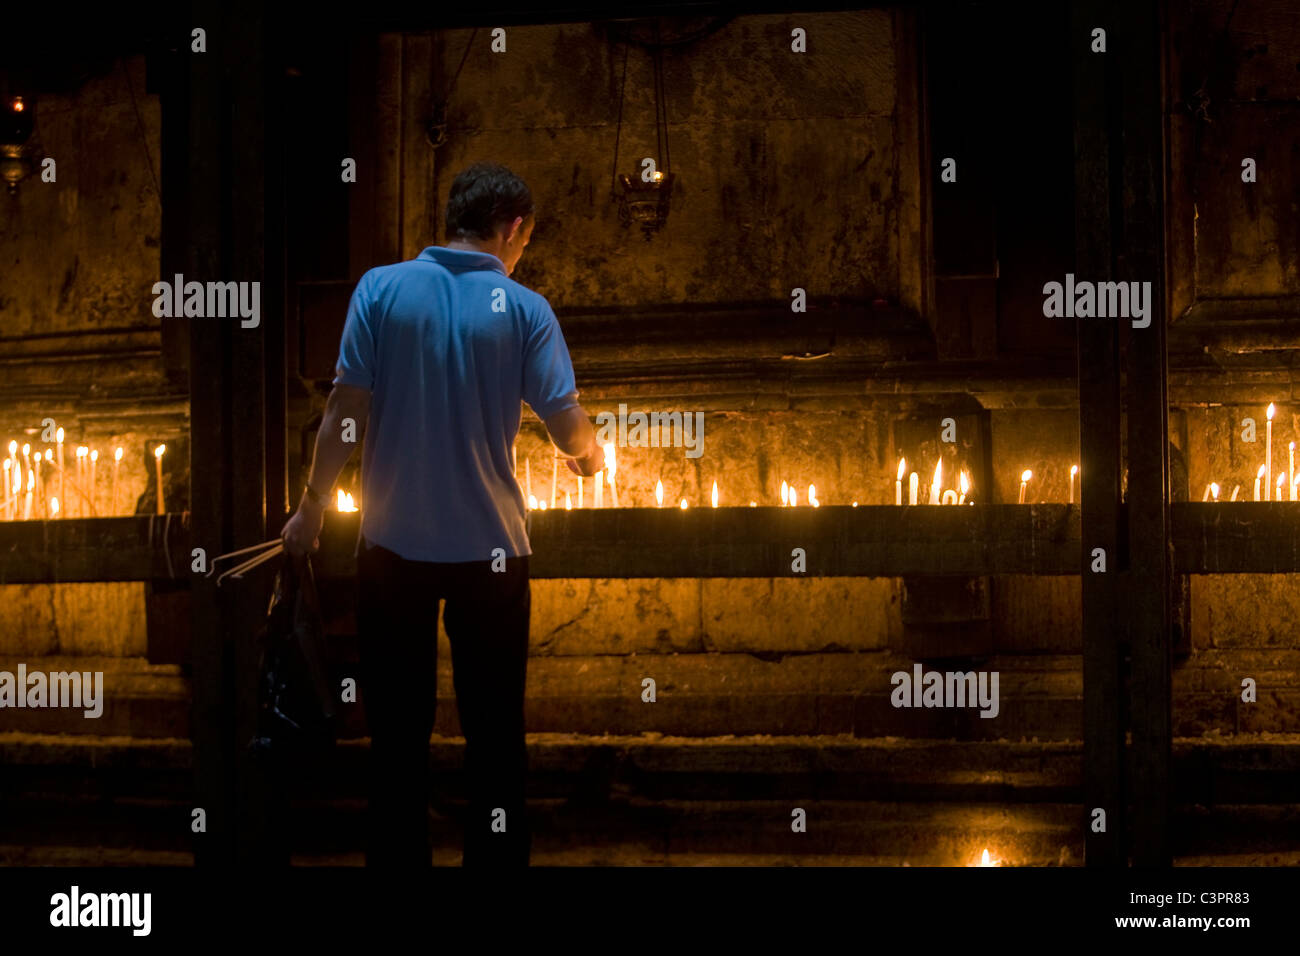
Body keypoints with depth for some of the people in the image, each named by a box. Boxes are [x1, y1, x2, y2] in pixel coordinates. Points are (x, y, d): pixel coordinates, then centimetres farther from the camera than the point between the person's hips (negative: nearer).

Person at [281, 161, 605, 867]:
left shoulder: (382, 288, -4)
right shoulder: (523, 309, -6)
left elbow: (345, 410, -9)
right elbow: (567, 428, -9)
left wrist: (312, 507, 2)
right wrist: (590, 455, 15)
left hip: (393, 543, 1)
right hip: (489, 546, -1)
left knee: (398, 732, 11)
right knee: (493, 731, 10)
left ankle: (397, 856, 16)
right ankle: (496, 856, 15)